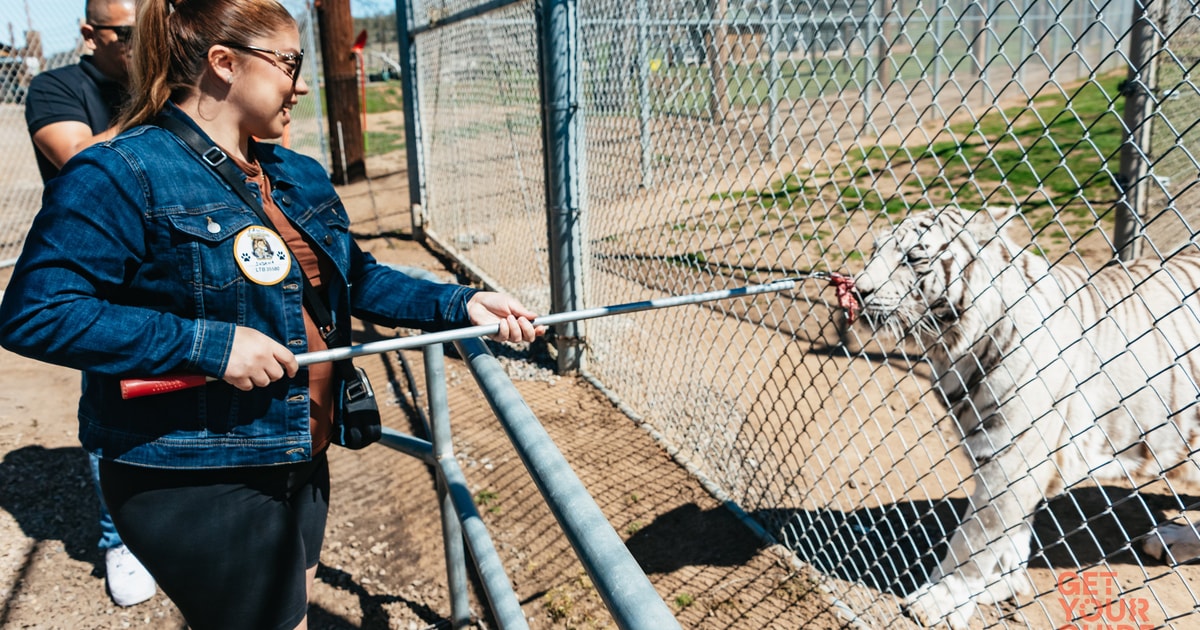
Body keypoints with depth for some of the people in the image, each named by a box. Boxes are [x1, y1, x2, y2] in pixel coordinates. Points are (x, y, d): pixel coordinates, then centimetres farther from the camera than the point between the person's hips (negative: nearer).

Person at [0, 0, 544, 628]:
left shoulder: (301, 177, 8)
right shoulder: (121, 174, -16)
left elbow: (358, 281, 12)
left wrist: (460, 305, -1)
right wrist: (209, 345, -27)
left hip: (302, 459, 8)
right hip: (196, 485, -8)